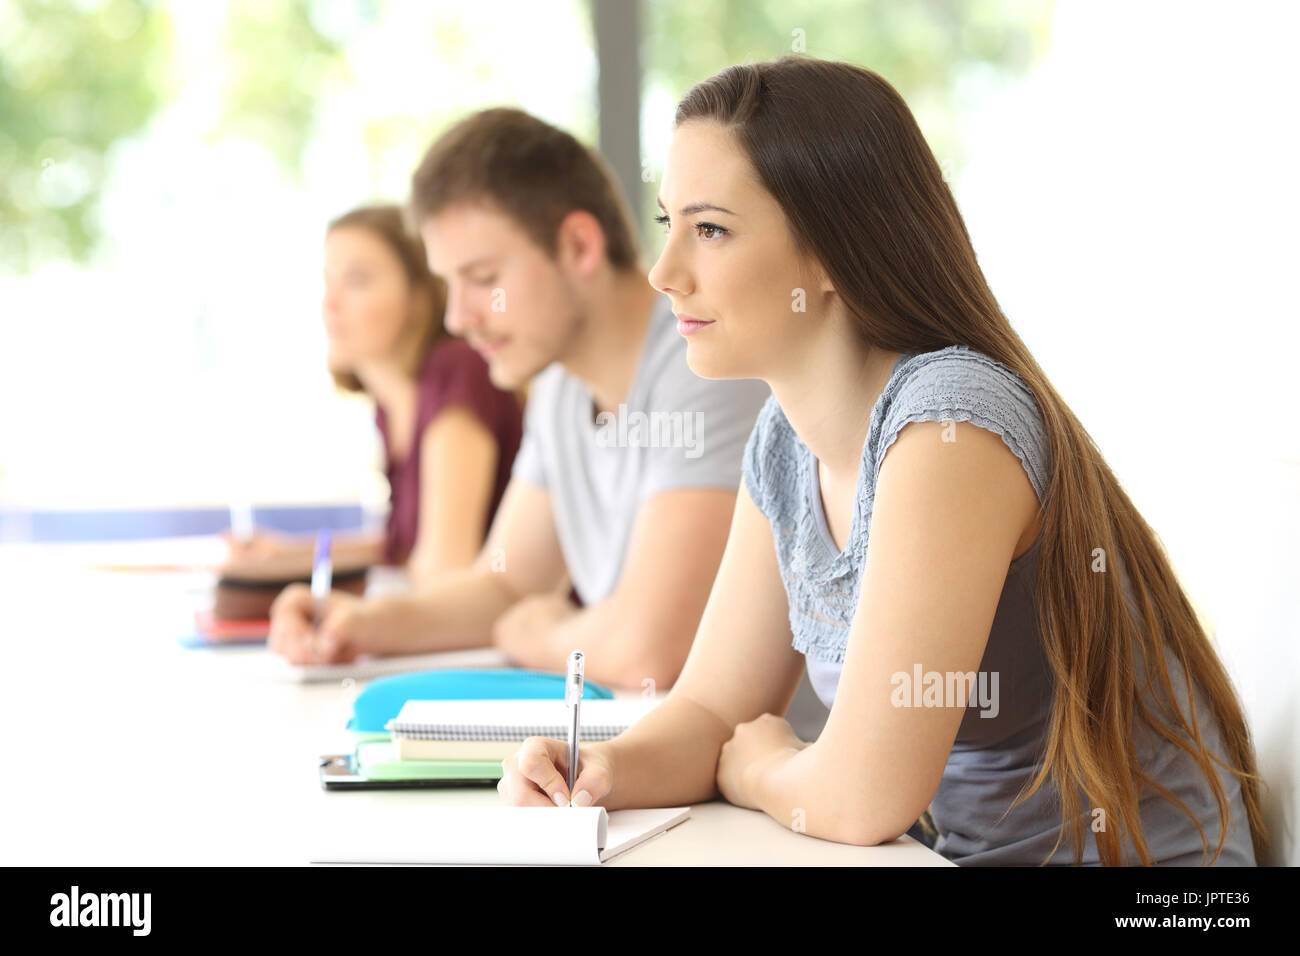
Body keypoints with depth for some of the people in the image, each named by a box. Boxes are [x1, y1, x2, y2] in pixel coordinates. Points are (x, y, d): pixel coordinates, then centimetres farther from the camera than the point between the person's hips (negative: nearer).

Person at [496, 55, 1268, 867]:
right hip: (970, 849, 7)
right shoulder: (786, 443, 2)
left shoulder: (950, 423, -23)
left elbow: (862, 799, -24)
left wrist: (747, 768, -5)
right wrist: (603, 771, -11)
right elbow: (711, 709, 8)